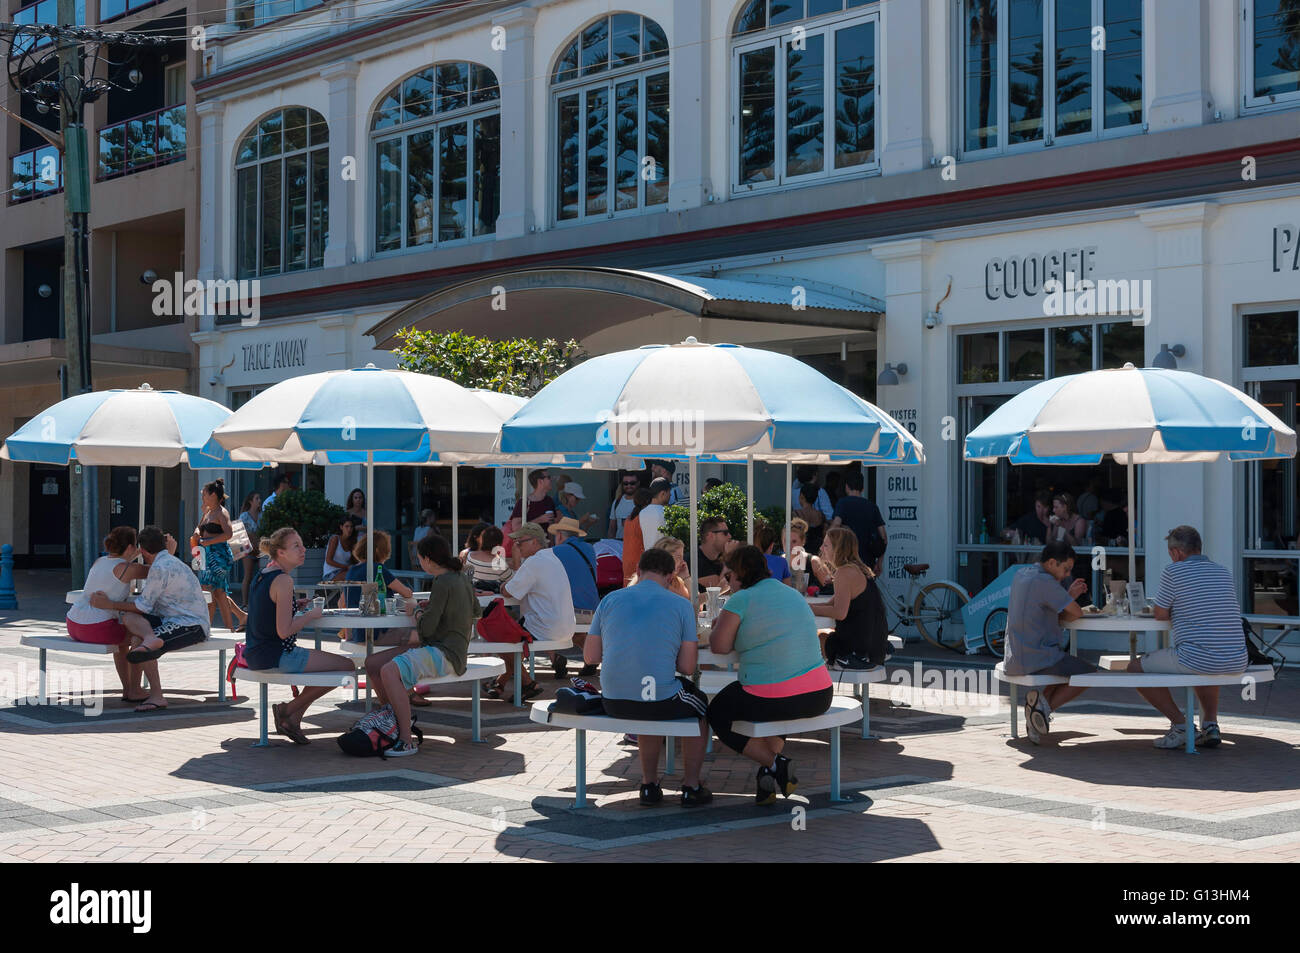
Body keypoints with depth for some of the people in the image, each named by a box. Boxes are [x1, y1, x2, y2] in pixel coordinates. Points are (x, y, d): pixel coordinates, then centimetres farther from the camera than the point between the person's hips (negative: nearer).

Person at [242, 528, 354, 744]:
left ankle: (293, 718, 20)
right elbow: (284, 631, -24)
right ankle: (289, 710, 3)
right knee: (347, 666, -4)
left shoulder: (262, 575, 11)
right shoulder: (283, 580, -18)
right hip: (276, 654, -10)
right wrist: (311, 615, -8)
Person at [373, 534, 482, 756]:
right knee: (373, 663, 7)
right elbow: (475, 610, 29)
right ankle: (391, 720, 11)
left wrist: (416, 610, 2)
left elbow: (426, 628, -20)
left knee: (389, 671, -31)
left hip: (444, 654, -10)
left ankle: (407, 741, -28)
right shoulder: (462, 577, 12)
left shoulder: (443, 583, -17)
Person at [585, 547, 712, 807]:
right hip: (660, 702, -3)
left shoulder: (610, 600, 5)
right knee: (700, 703, 30)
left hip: (613, 703, 3)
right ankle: (691, 787, 30)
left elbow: (590, 656, 7)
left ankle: (650, 785, 37)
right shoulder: (681, 605, -2)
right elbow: (688, 666, -5)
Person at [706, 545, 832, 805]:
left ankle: (773, 764, 3)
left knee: (717, 712, 21)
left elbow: (719, 646, -7)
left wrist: (718, 627, 13)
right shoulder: (794, 594, 15)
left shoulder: (741, 599, -8)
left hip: (769, 700, -7)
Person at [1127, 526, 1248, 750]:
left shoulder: (1173, 572, -4)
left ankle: (1180, 725, 5)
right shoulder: (1224, 572, 15)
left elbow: (1160, 615, 4)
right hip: (1237, 663, 7)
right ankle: (1211, 724, 21)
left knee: (1136, 667, 14)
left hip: (1196, 659, -7)